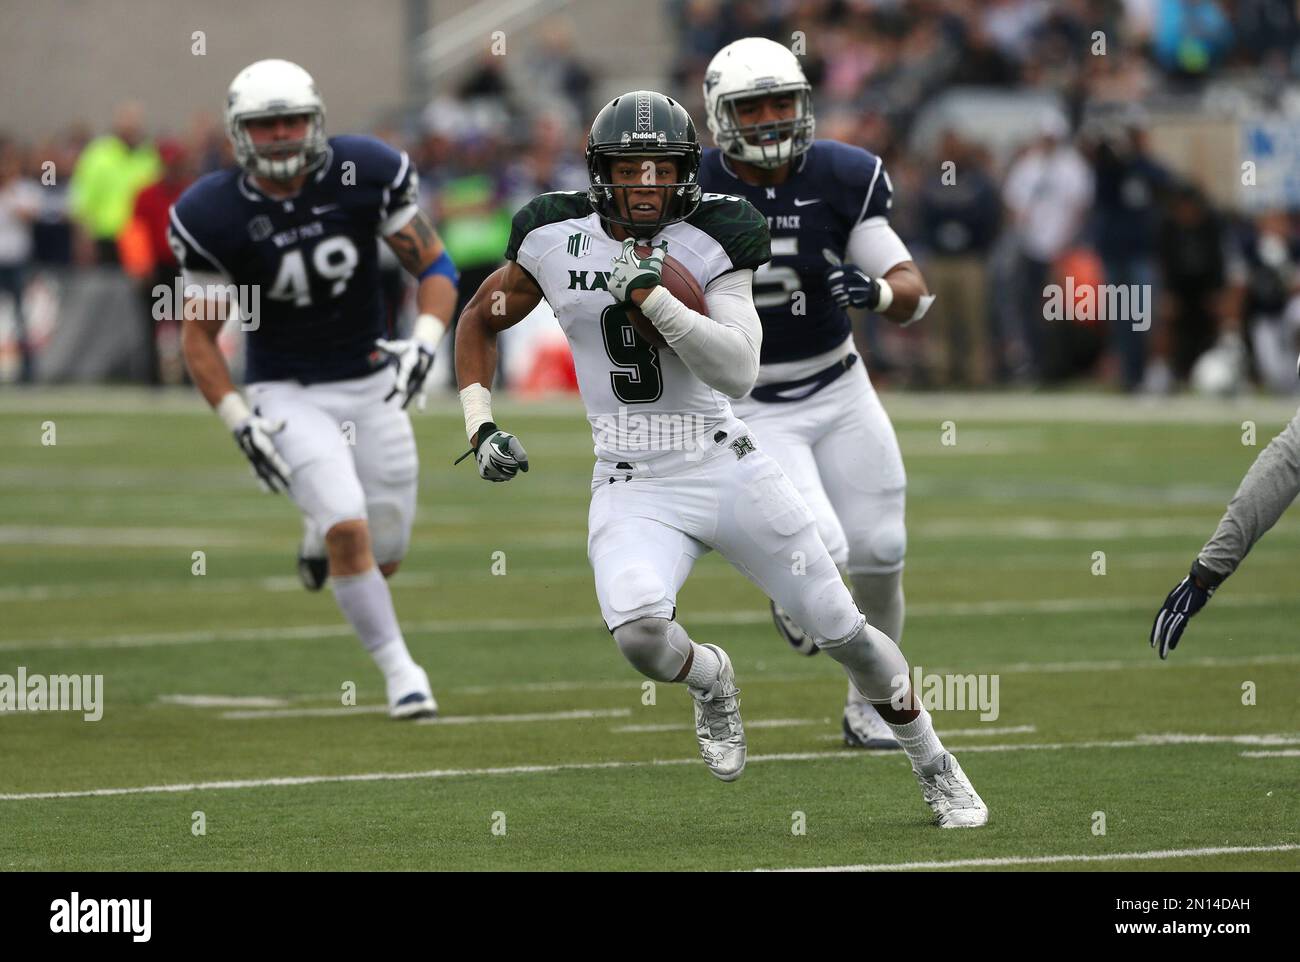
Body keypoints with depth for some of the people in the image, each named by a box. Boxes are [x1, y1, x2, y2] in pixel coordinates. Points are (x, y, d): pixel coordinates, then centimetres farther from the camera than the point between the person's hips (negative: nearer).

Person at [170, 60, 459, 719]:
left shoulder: (367, 175, -11)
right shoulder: (215, 215, -14)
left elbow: (434, 267, -2)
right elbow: (199, 334, -4)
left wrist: (423, 342, -20)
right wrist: (238, 422, -15)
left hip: (371, 385, 3)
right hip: (288, 394, -2)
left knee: (383, 557, 5)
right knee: (350, 531, -22)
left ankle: (321, 531, 41)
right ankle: (399, 670, -7)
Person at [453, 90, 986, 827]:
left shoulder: (711, 243, -8)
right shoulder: (556, 241, -1)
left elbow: (739, 372, -20)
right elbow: (481, 323, 15)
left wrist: (652, 295, -26)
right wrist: (481, 427, 5)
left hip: (728, 469, 0)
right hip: (634, 489, 0)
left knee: (845, 632, 6)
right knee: (638, 628, -29)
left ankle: (934, 765, 31)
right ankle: (709, 681, 8)